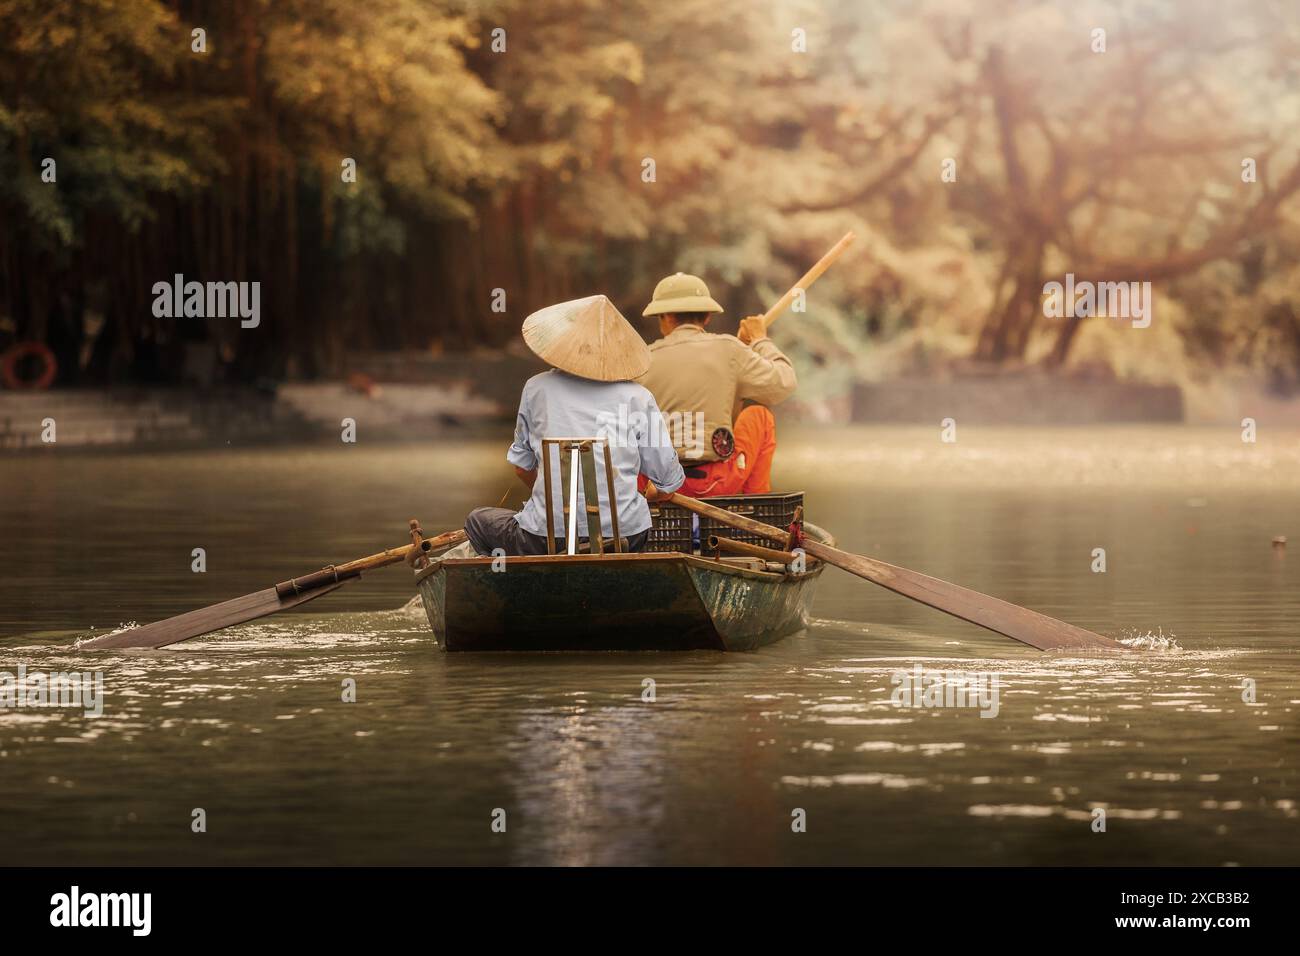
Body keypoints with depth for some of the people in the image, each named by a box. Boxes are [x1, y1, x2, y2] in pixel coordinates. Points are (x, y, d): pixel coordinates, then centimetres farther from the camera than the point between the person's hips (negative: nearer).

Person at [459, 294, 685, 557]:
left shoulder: (537, 388, 6)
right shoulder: (639, 397, 2)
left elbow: (521, 466, 17)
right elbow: (669, 483, 5)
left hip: (547, 537, -1)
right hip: (625, 534, 1)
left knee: (477, 521, 28)